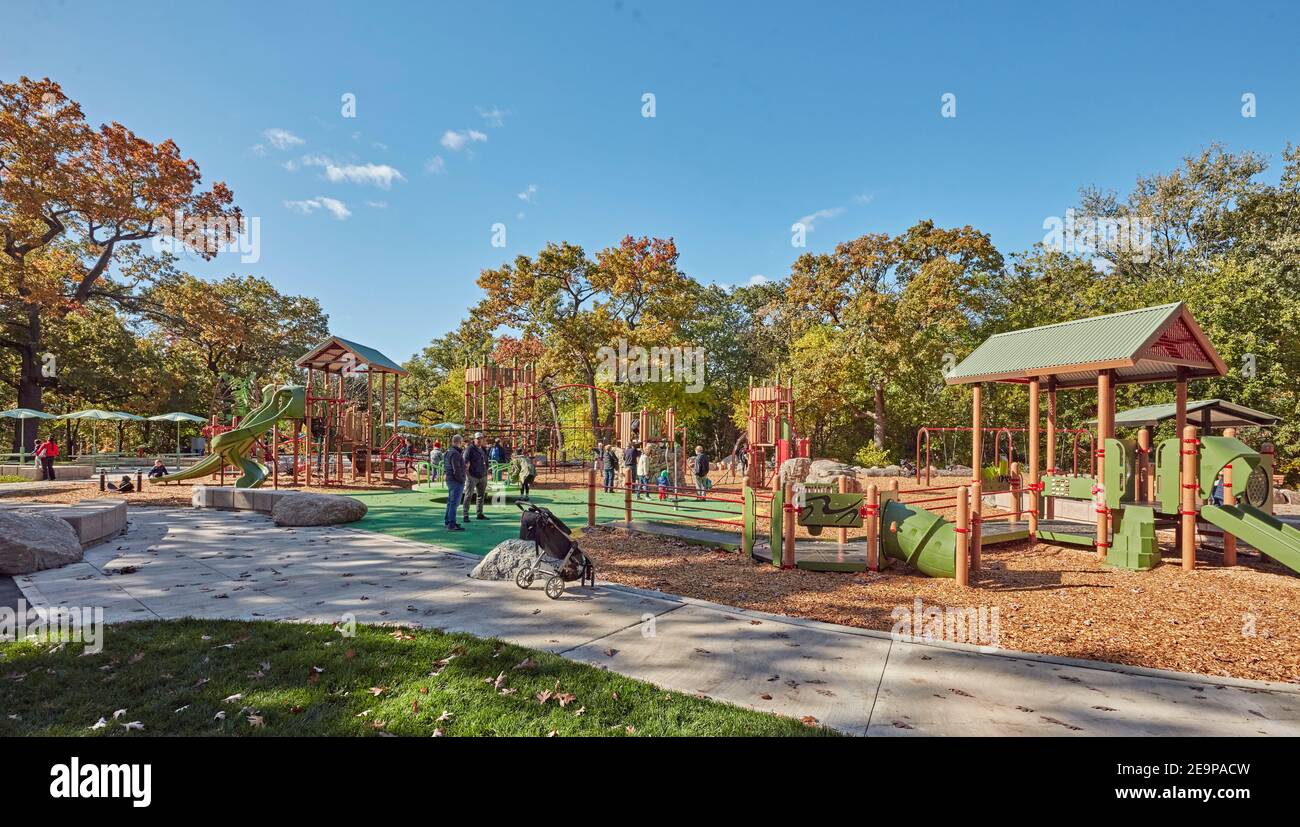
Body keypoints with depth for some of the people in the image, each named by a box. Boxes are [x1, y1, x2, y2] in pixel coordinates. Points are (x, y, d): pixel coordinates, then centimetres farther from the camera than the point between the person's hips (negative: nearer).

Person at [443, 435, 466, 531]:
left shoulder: (448, 452, 13)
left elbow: (446, 467, 18)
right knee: (454, 502, -8)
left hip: (450, 480, 10)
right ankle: (451, 525, -8)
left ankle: (447, 521, 32)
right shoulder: (455, 454, -19)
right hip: (456, 481, -10)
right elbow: (457, 470, -23)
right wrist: (461, 480, -14)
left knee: (451, 501, 20)